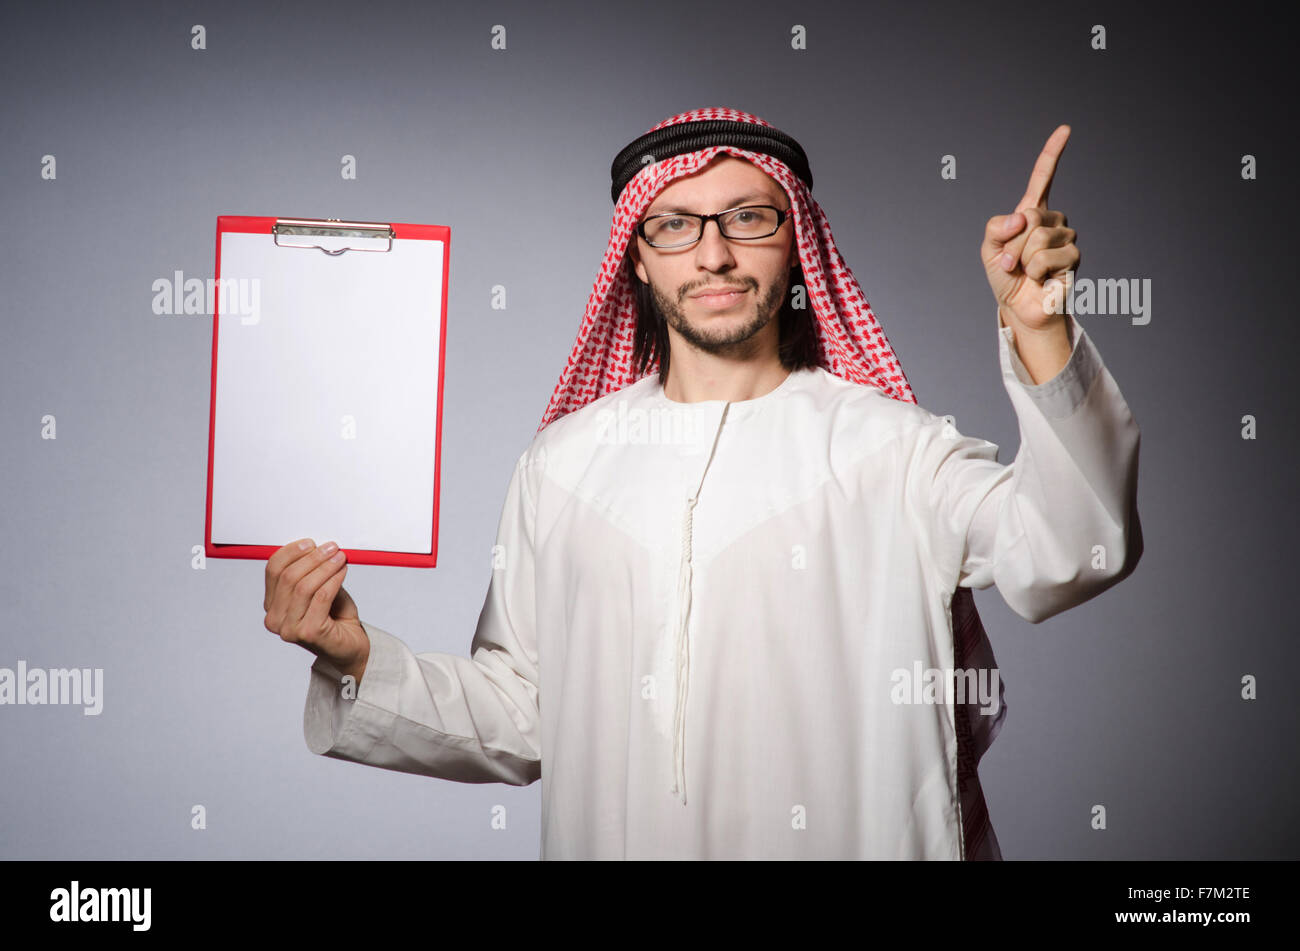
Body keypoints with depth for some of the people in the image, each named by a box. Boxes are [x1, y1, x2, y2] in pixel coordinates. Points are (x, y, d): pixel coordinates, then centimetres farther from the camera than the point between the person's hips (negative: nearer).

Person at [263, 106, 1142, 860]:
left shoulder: (890, 445, -5)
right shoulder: (564, 462, 5)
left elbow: (1074, 553, -20)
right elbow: (519, 722, 8)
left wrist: (1037, 334, -31)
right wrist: (359, 660, -5)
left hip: (855, 837, -2)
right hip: (615, 836, 3)